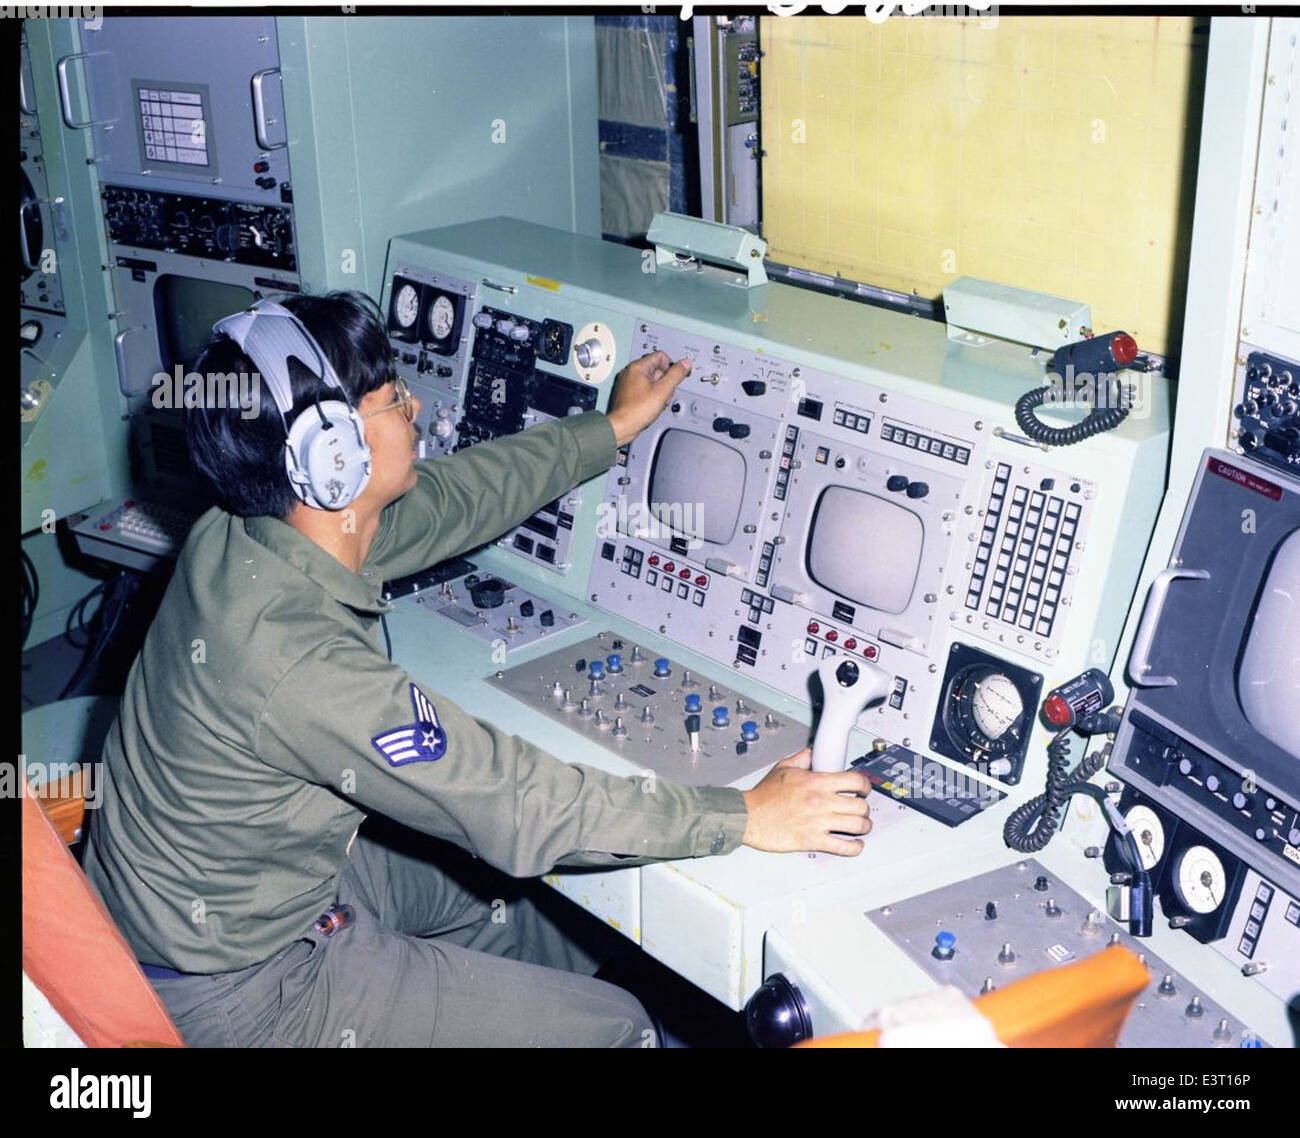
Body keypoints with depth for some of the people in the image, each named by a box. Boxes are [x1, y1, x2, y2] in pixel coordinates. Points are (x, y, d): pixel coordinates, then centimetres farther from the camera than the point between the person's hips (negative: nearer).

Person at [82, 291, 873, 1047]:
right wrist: (744, 816, -22)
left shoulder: (245, 534, -10)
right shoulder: (301, 669, -37)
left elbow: (456, 496, 5)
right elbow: (518, 805, -31)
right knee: (614, 1029, -3)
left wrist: (612, 429, 15)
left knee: (504, 892, 23)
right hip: (236, 989, -9)